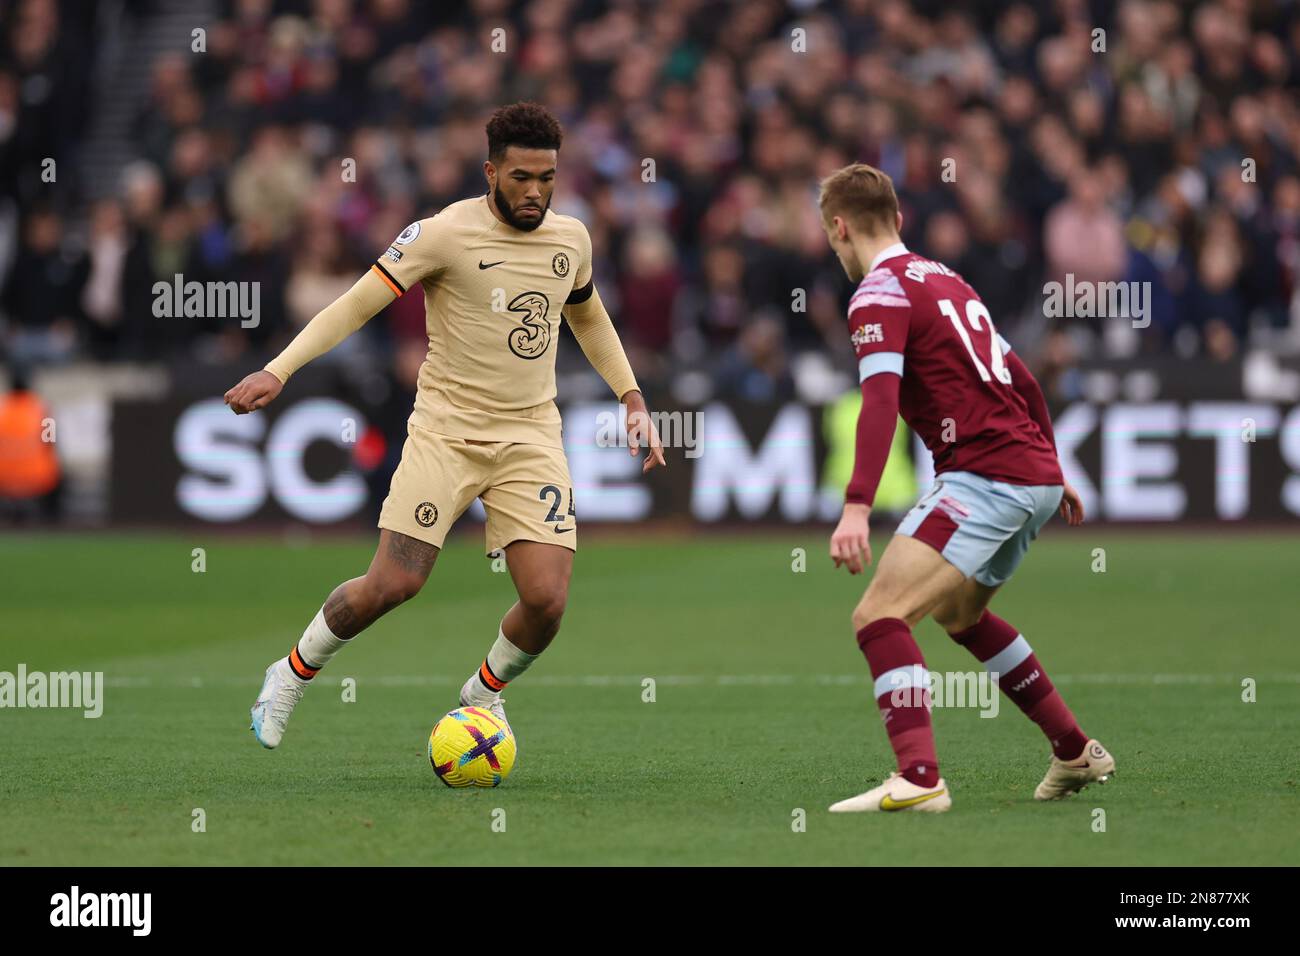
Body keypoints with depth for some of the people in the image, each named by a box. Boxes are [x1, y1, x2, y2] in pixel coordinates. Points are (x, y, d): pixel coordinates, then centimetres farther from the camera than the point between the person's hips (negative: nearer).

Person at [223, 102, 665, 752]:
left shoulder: (571, 240, 5)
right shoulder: (445, 234, -12)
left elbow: (588, 319, 26)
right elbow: (357, 304, -11)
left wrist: (632, 401, 20)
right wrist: (278, 370, -21)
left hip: (531, 437, 4)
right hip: (446, 429, -4)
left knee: (546, 601, -11)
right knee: (392, 584, -13)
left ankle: (484, 692, 21)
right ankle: (294, 673, 16)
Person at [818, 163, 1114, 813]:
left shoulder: (879, 294, -7)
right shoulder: (945, 280, 20)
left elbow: (881, 402, -23)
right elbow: (1022, 382, 26)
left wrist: (857, 507, -31)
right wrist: (1053, 473, 35)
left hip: (985, 475, -9)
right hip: (1035, 473, 9)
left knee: (879, 616, -16)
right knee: (957, 613, 29)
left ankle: (919, 778, -30)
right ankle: (1077, 753, 35)